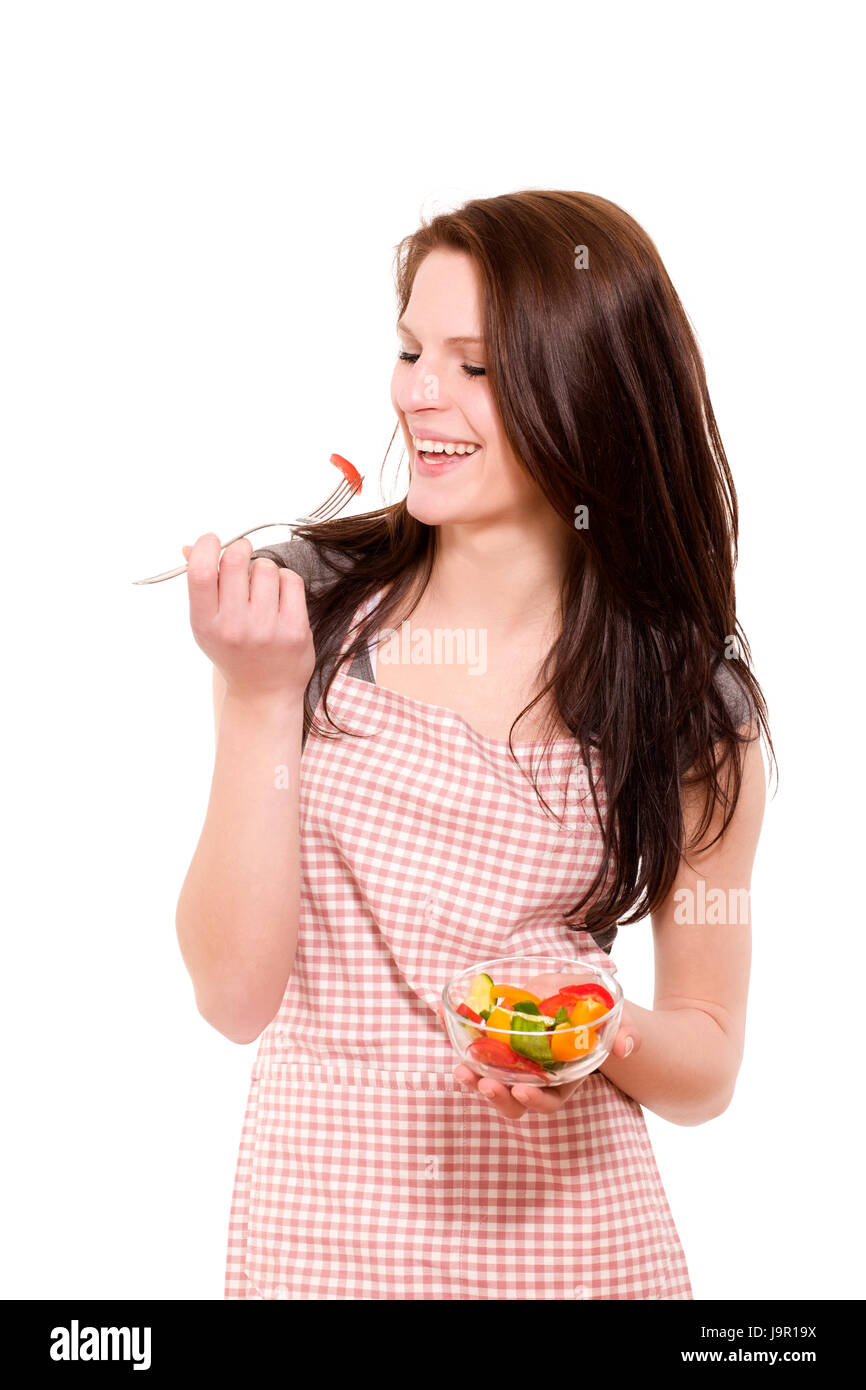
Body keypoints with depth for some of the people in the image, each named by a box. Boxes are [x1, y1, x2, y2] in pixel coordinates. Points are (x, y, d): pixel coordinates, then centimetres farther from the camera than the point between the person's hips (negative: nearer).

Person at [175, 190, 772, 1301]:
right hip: (319, 1218, 0)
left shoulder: (693, 691, -5)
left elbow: (708, 1068, 2)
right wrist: (259, 699, -18)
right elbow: (236, 995, -10)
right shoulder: (304, 604, -7)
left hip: (570, 1220, 0)